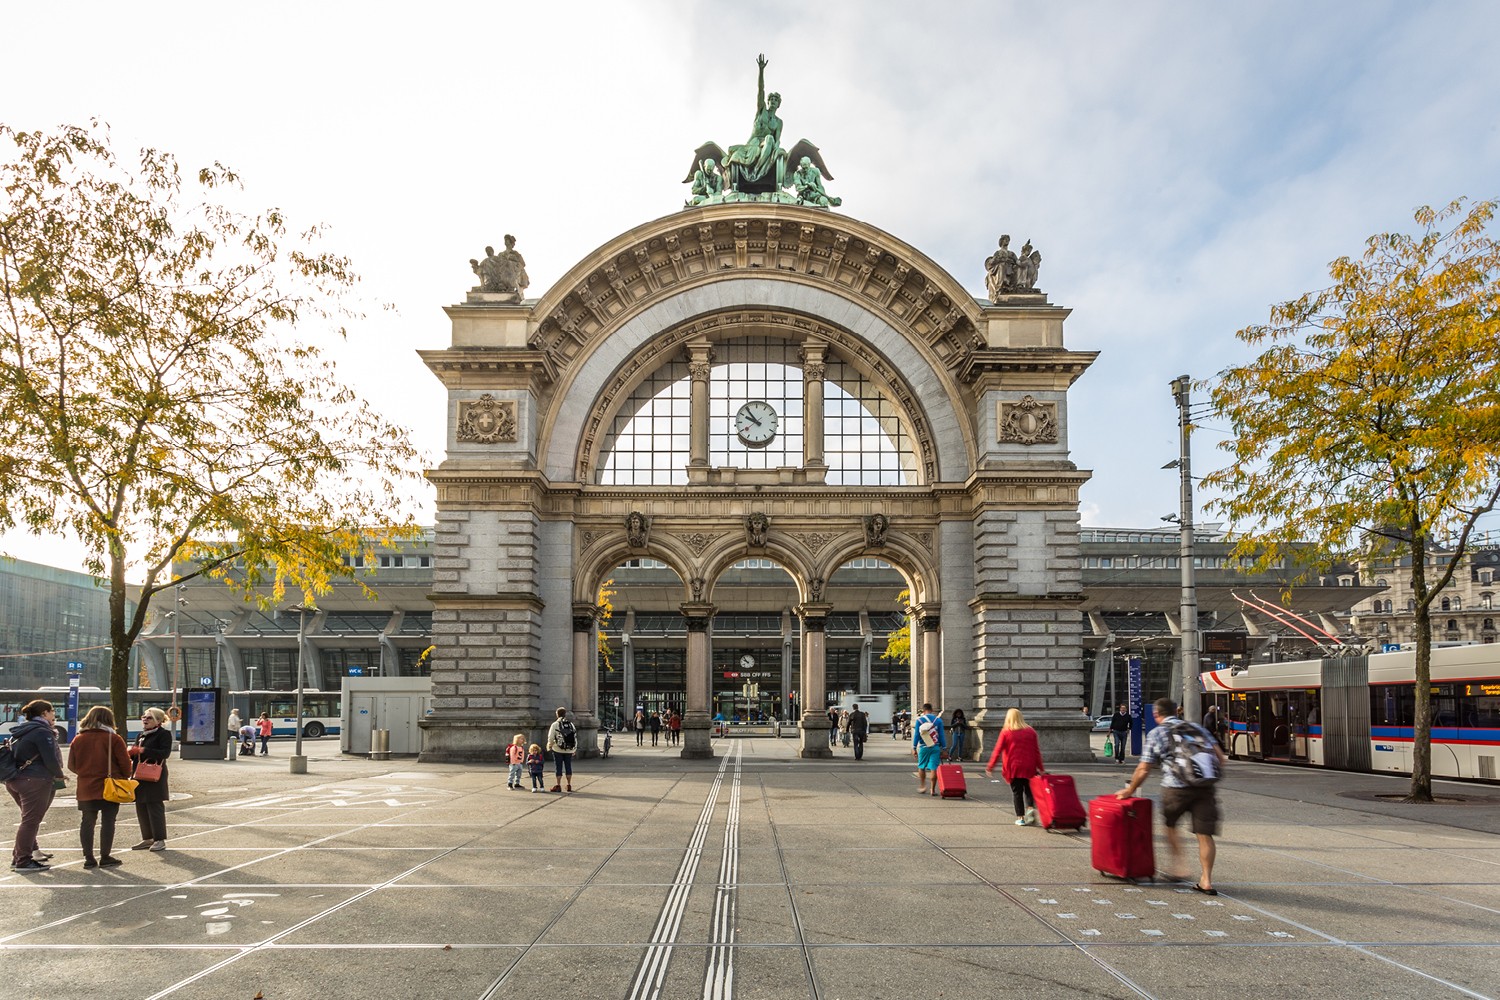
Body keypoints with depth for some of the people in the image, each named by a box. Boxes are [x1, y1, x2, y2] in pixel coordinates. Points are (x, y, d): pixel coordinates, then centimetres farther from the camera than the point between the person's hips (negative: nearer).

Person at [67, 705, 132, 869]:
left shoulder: (78, 739, 4)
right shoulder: (113, 738, -8)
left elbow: (71, 765, 7)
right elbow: (125, 763, -8)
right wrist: (122, 776, 10)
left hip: (85, 788, 4)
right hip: (109, 788, -4)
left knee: (87, 822, 11)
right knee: (108, 822, 2)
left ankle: (89, 858, 13)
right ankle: (105, 857, 4)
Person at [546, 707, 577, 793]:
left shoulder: (555, 724, -5)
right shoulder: (571, 724, 5)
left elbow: (550, 737, -5)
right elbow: (575, 738, 6)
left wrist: (549, 747, 12)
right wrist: (575, 749, 14)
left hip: (558, 750, -3)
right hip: (569, 750, 3)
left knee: (558, 767, 2)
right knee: (568, 766, 10)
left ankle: (558, 785, 3)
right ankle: (569, 785, 14)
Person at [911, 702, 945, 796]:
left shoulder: (919, 720, -1)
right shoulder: (938, 720, 4)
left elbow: (916, 735, -3)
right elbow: (941, 735, 3)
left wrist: (914, 748, 1)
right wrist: (943, 748, 8)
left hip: (923, 747, -1)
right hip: (935, 747, 1)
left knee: (921, 767, 15)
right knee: (934, 768, 1)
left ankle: (922, 787, 14)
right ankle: (933, 790, 1)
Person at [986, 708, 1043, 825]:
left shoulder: (1006, 732, -3)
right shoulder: (1031, 731, 5)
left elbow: (997, 750, -6)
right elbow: (1037, 751, 4)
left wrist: (990, 766, -1)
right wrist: (1040, 768, 7)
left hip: (1013, 768, -2)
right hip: (1029, 767, 2)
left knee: (1017, 792, 5)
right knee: (1029, 790, 12)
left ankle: (1020, 817, 1)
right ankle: (1031, 808, -13)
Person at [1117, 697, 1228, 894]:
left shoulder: (1156, 733, 10)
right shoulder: (1196, 728, 20)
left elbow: (1143, 769, 8)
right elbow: (1220, 756, 11)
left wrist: (1129, 790, 20)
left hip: (1176, 787, -2)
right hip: (1206, 788, 3)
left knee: (1170, 825, 22)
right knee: (1204, 835, 7)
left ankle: (1177, 869, 21)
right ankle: (1206, 881, 6)